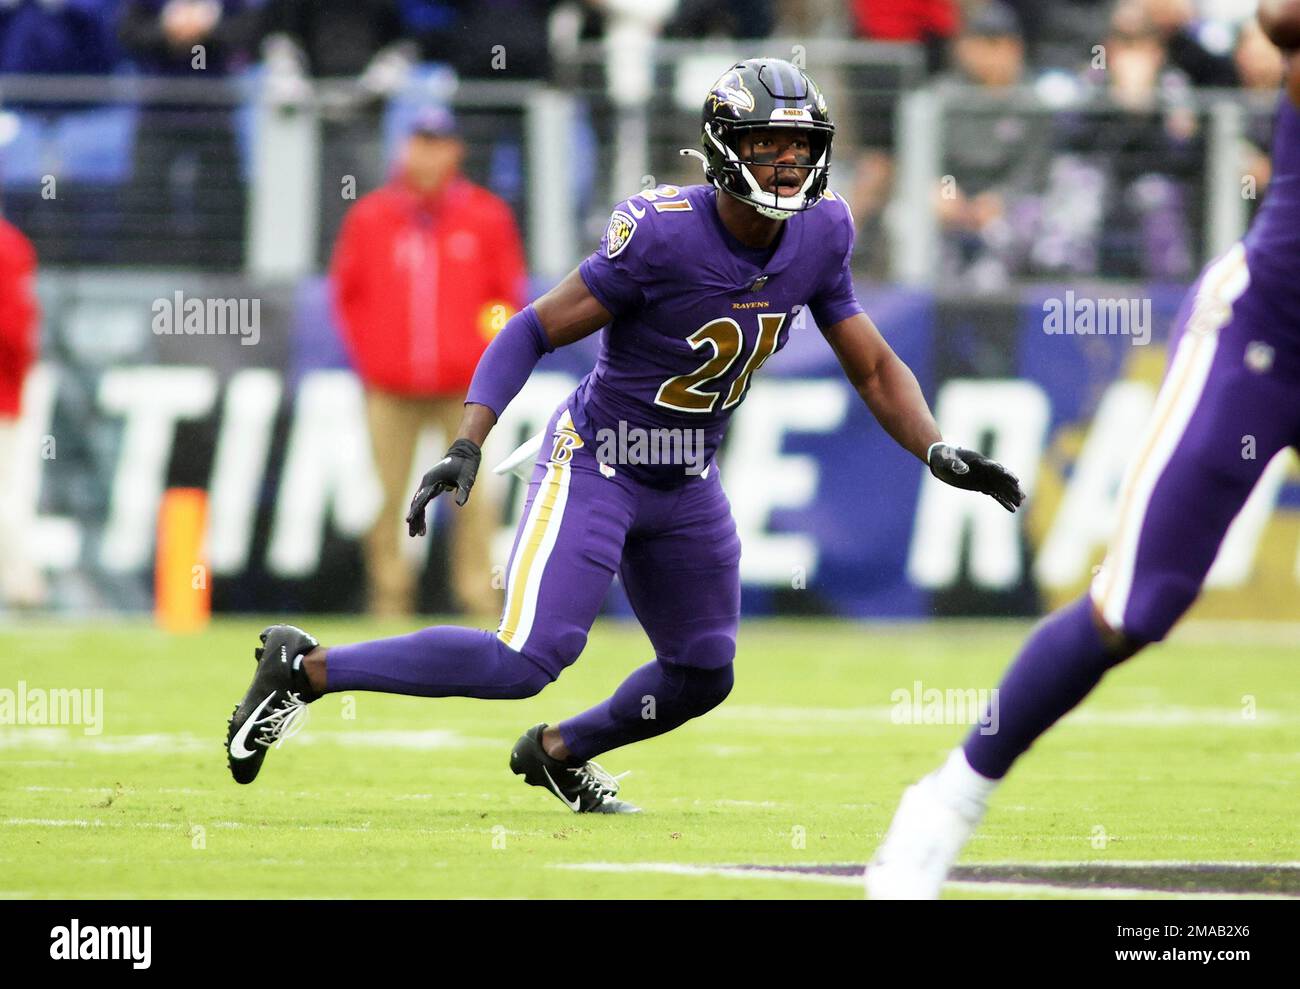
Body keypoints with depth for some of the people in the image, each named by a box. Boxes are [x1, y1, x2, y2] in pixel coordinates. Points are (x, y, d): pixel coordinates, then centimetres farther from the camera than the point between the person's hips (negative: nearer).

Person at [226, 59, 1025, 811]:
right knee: (526, 661, -19)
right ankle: (305, 669, -6)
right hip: (596, 467, -7)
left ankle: (558, 752, 42)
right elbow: (534, 331, -20)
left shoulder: (818, 237, -7)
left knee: (701, 677, 14)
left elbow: (876, 369, 5)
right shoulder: (663, 235, -25)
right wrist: (467, 446, -29)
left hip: (688, 489, 7)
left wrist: (940, 452, -10)